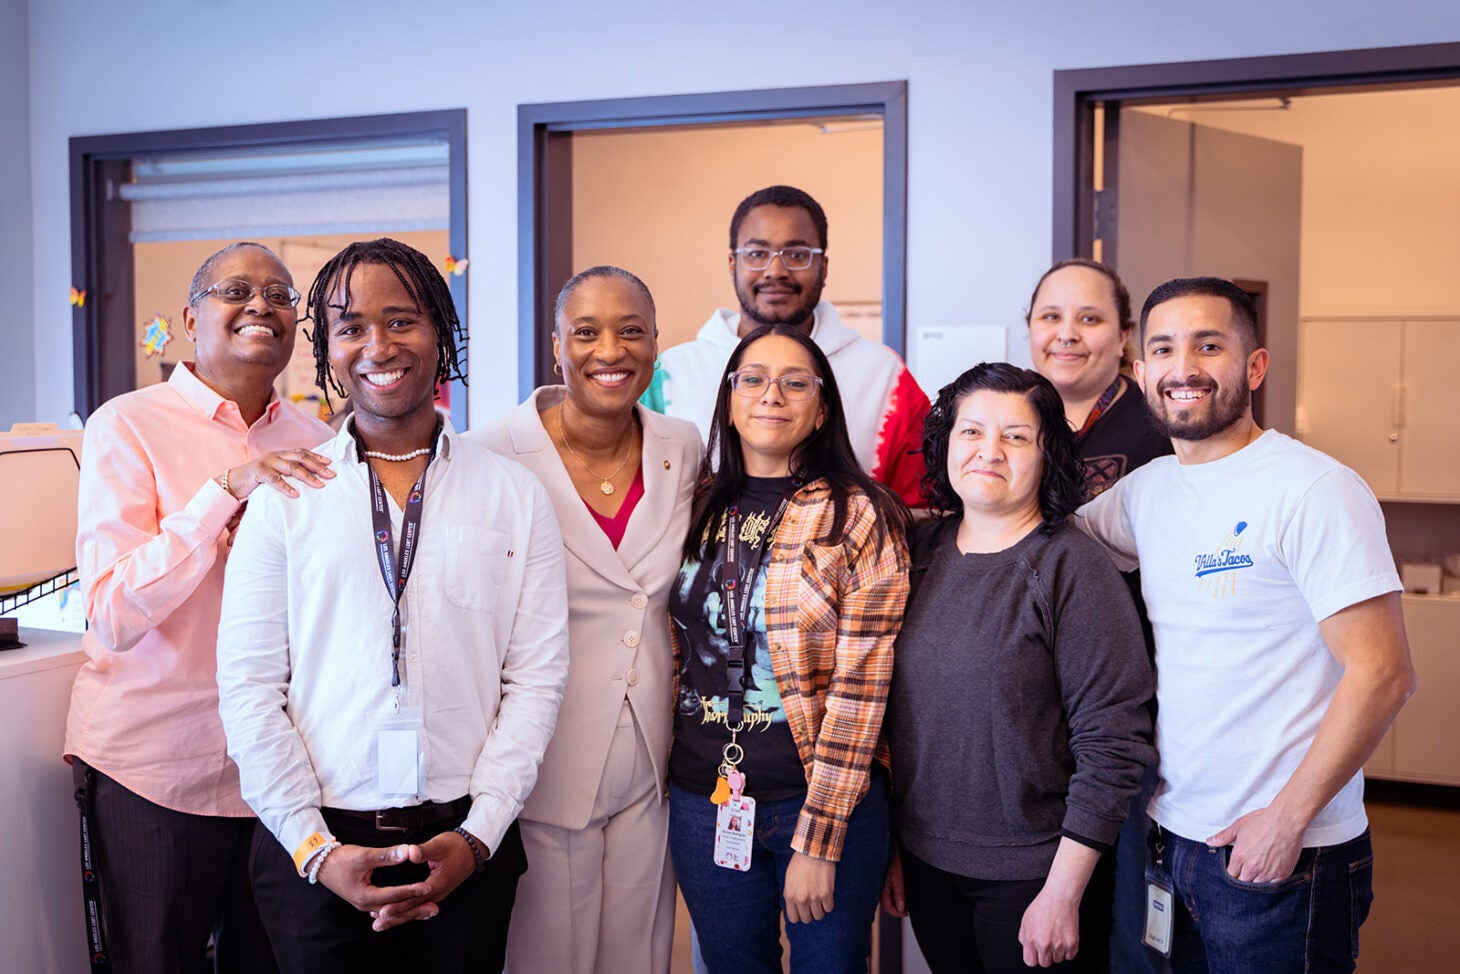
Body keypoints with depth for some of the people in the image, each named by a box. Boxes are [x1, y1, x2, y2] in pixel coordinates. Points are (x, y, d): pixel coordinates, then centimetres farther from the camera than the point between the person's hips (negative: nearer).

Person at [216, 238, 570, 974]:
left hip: (465, 844, 1)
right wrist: (315, 849, -8)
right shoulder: (285, 494, 1)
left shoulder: (514, 495, 2)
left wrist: (478, 834, -9)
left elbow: (536, 678, -1)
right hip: (314, 849, 0)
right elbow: (248, 686, -2)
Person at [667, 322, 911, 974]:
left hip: (825, 798, -4)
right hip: (702, 800, 4)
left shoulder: (860, 517, -10)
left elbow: (858, 689, -13)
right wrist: (664, 779, 7)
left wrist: (817, 839, -15)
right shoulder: (699, 509, 5)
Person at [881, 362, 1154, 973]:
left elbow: (1113, 743, -16)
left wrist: (1063, 892, -15)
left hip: (1034, 873, -4)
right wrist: (890, 850, 9)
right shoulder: (921, 550, 2)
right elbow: (892, 710, 8)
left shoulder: (1075, 568, -13)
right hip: (925, 863, 5)